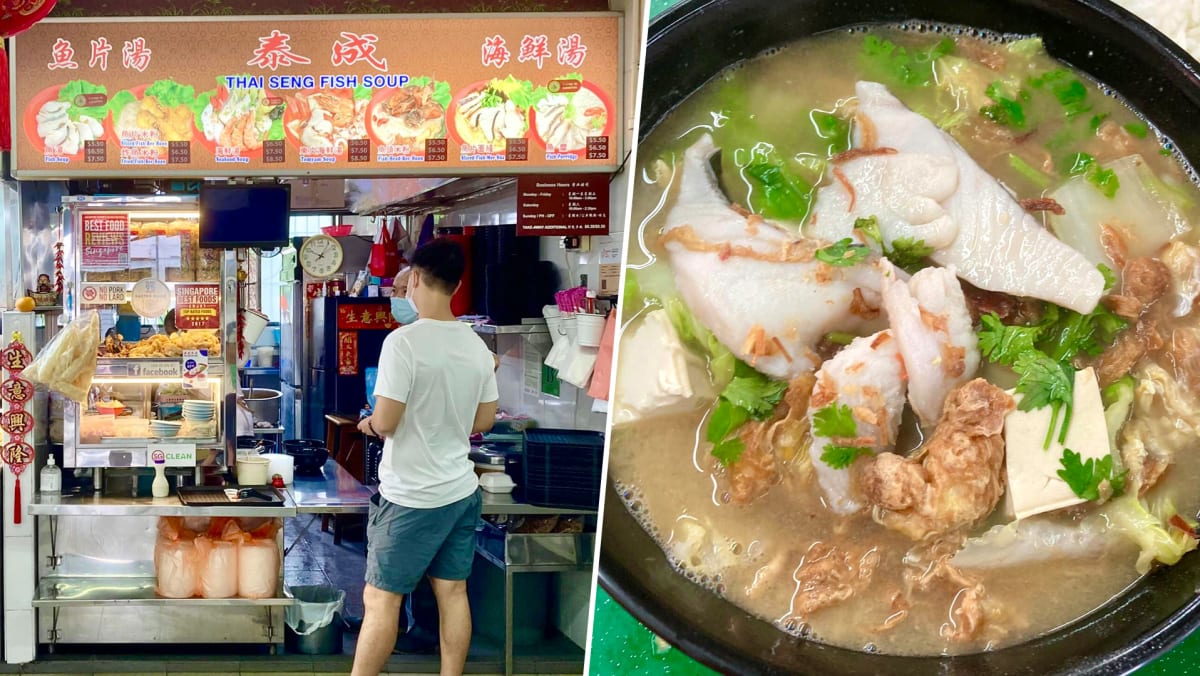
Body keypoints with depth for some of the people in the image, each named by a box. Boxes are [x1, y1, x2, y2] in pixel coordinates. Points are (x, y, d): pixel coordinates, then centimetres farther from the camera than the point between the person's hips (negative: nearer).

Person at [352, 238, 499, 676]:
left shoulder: (404, 341, -18)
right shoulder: (477, 346, 2)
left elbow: (385, 423, -19)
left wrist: (370, 422, 2)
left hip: (411, 497, -6)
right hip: (462, 491, 6)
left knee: (380, 599, 2)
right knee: (452, 593, 11)